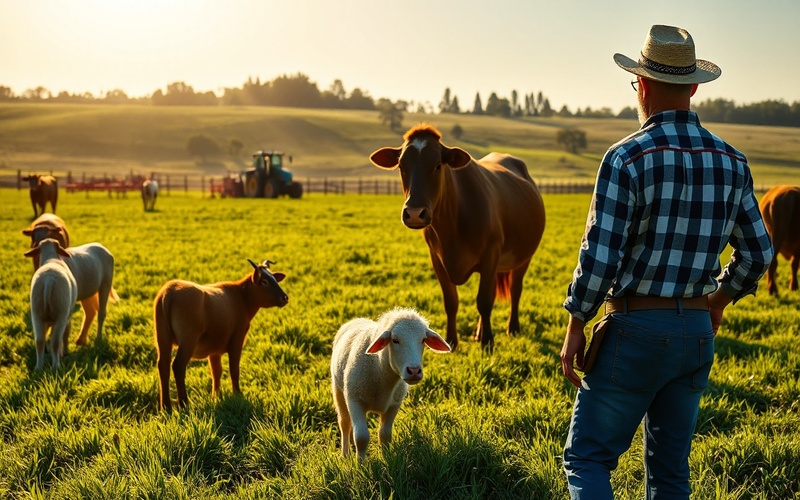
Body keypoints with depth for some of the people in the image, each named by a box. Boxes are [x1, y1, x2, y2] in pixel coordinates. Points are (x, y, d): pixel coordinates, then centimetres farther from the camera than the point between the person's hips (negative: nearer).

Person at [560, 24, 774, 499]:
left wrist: (576, 326, -5)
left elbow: (601, 256, -16)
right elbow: (758, 253, 9)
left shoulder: (628, 158, -14)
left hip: (636, 332, -6)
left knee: (587, 458, 2)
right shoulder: (731, 162, 4)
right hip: (697, 333, 6)